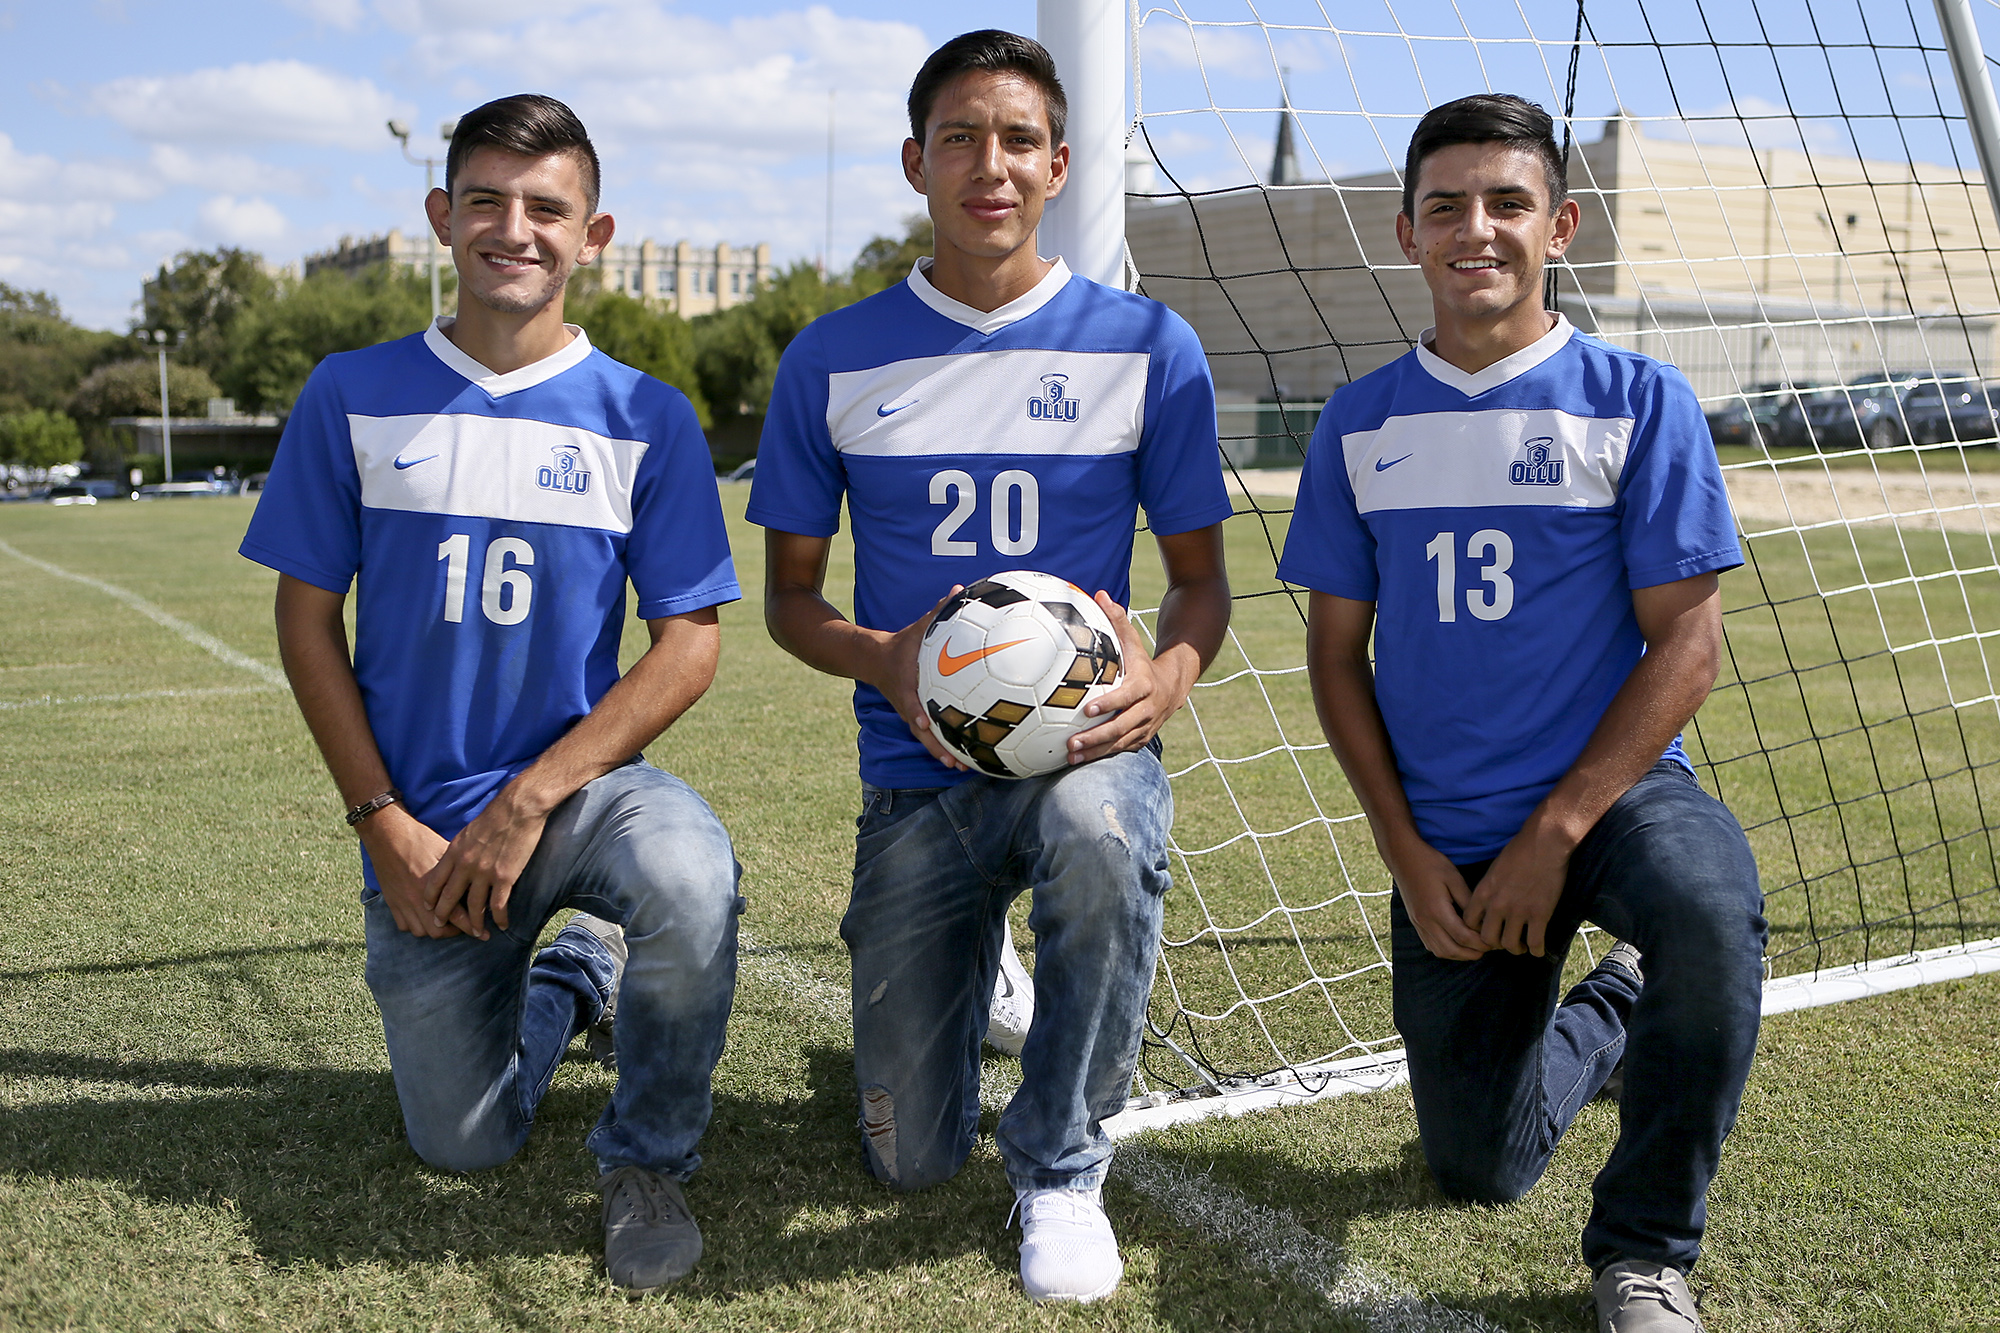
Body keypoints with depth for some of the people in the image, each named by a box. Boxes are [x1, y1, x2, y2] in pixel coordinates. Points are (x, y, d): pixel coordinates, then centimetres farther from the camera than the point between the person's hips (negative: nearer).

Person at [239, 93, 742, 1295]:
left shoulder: (646, 418, -3)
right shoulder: (353, 398, 0)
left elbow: (689, 644, -6)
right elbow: (308, 620, 3)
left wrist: (529, 802, -16)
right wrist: (386, 824, -7)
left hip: (583, 785, -1)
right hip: (423, 821, 2)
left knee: (692, 882, -36)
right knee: (465, 1147, 4)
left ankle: (648, 1159, -8)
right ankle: (569, 976, 37)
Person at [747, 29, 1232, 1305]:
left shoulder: (1145, 346, -1)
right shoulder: (834, 360, 1)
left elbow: (1202, 577, 5)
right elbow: (790, 593, 7)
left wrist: (1169, 675, -19)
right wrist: (888, 662, -16)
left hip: (1085, 743, -1)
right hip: (918, 771, 1)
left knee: (1101, 828, -41)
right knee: (911, 1162, 3)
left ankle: (1062, 1165, -13)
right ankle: (971, 954, 39)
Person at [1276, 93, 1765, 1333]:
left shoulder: (1640, 401, -6)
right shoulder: (1361, 423, 3)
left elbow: (1687, 641, -8)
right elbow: (1337, 657, 5)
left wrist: (1556, 832, -16)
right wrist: (1408, 855, -4)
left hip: (1615, 791, -3)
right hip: (1446, 844, 3)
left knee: (1709, 909, -38)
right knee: (1479, 1171, 8)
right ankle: (1606, 1014, 41)